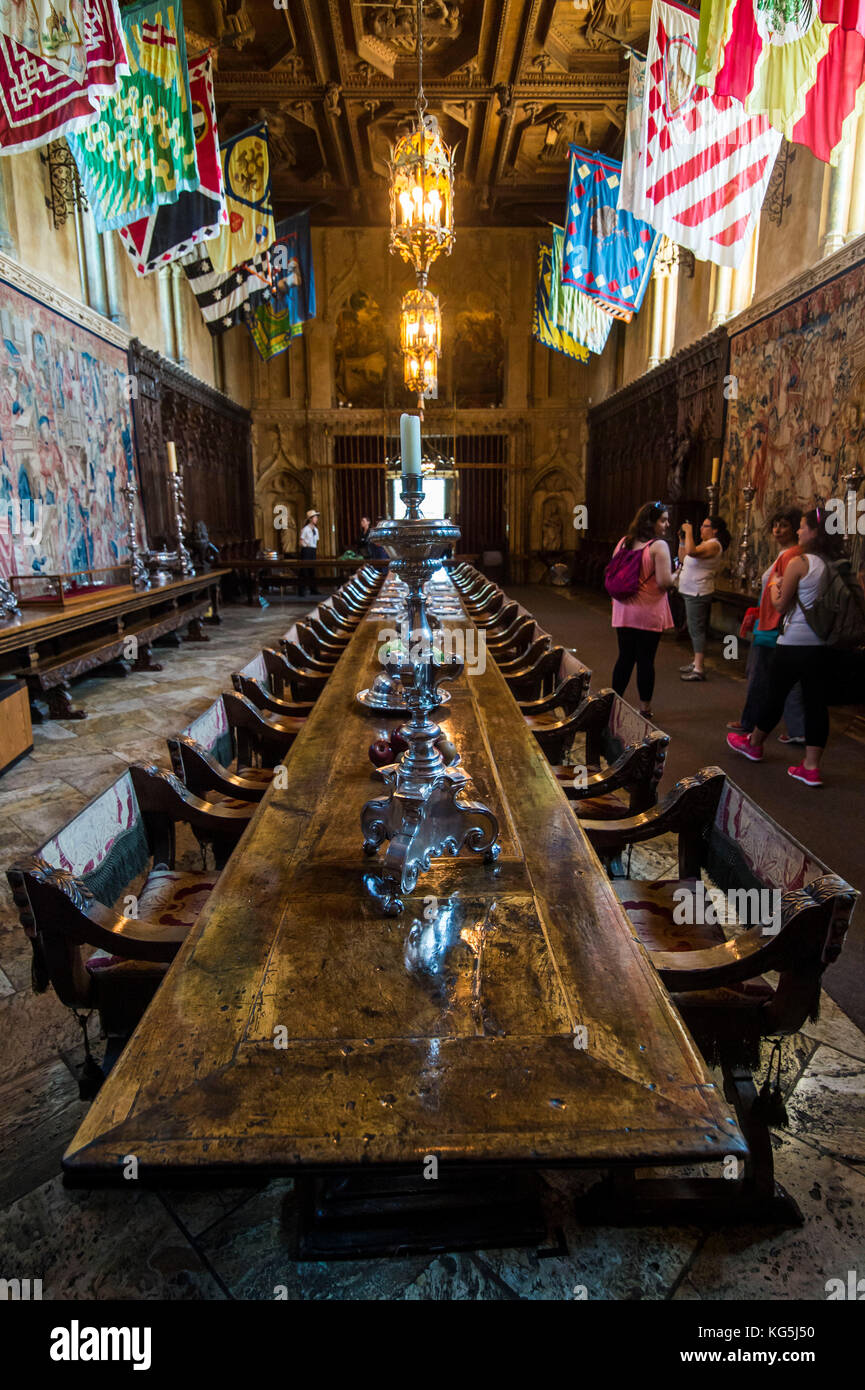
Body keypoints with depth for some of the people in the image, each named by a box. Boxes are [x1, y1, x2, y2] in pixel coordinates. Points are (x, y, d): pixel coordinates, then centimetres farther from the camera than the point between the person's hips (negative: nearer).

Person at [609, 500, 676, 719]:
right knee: (646, 660, 4)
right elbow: (665, 582, -18)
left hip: (624, 611, 5)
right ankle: (645, 709, 13)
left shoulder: (623, 542, 7)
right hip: (649, 613, -5)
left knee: (625, 658, 13)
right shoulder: (658, 545, -12)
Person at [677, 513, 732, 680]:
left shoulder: (713, 545, -14)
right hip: (690, 592, 10)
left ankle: (698, 670, -12)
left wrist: (689, 531, -21)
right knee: (695, 630, 17)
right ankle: (695, 663, 28)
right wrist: (682, 539, 13)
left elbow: (691, 552, -33)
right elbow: (683, 558, 22)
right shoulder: (703, 544, 18)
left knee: (697, 629, -12)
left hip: (698, 593, -10)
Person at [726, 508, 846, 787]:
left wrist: (774, 585, 11)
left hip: (794, 643, -5)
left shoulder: (798, 563, -14)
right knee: (816, 701, 6)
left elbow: (781, 605, -10)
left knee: (775, 695, 12)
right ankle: (811, 767, 7)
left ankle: (753, 743, 33)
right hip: (823, 645, 5)